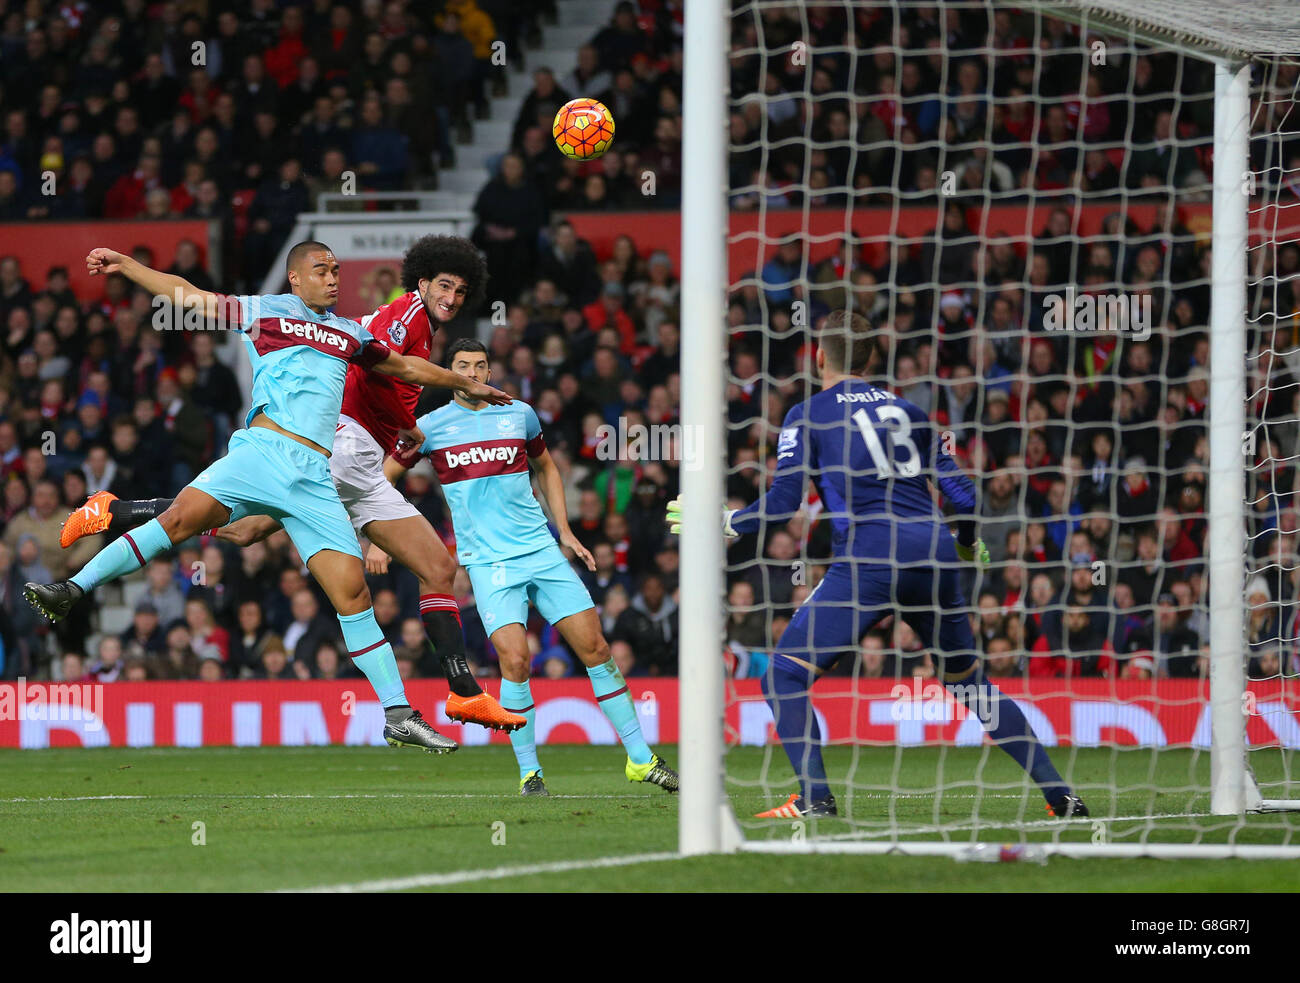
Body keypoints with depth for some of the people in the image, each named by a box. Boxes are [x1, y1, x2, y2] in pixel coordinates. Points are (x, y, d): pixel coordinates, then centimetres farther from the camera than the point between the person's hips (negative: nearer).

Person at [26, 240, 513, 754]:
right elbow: (185, 294, 16)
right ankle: (73, 590, -24)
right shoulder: (263, 311, 15)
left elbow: (407, 366, 40)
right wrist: (126, 265, 8)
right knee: (183, 515, -26)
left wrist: (468, 384, 48)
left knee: (353, 591, -5)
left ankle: (399, 715, -4)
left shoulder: (349, 334, 25)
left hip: (315, 478, 3)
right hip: (263, 451, -3)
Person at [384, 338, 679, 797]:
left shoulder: (520, 414, 9)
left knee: (595, 646, -2)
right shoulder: (431, 427, 2)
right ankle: (528, 771, -4)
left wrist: (565, 532, 18)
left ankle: (640, 759, 7)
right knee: (514, 659, -19)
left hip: (541, 551, 3)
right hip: (487, 561, -3)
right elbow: (383, 478, 11)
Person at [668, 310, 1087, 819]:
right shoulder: (906, 411, 21)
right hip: (933, 557, 5)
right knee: (970, 681, 20)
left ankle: (815, 797, -15)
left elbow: (781, 504, 0)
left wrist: (722, 522, 15)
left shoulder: (808, 415, 8)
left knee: (784, 675, 2)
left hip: (869, 560, -5)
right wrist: (970, 546, 39)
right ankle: (1059, 793, 14)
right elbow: (960, 492, 20)